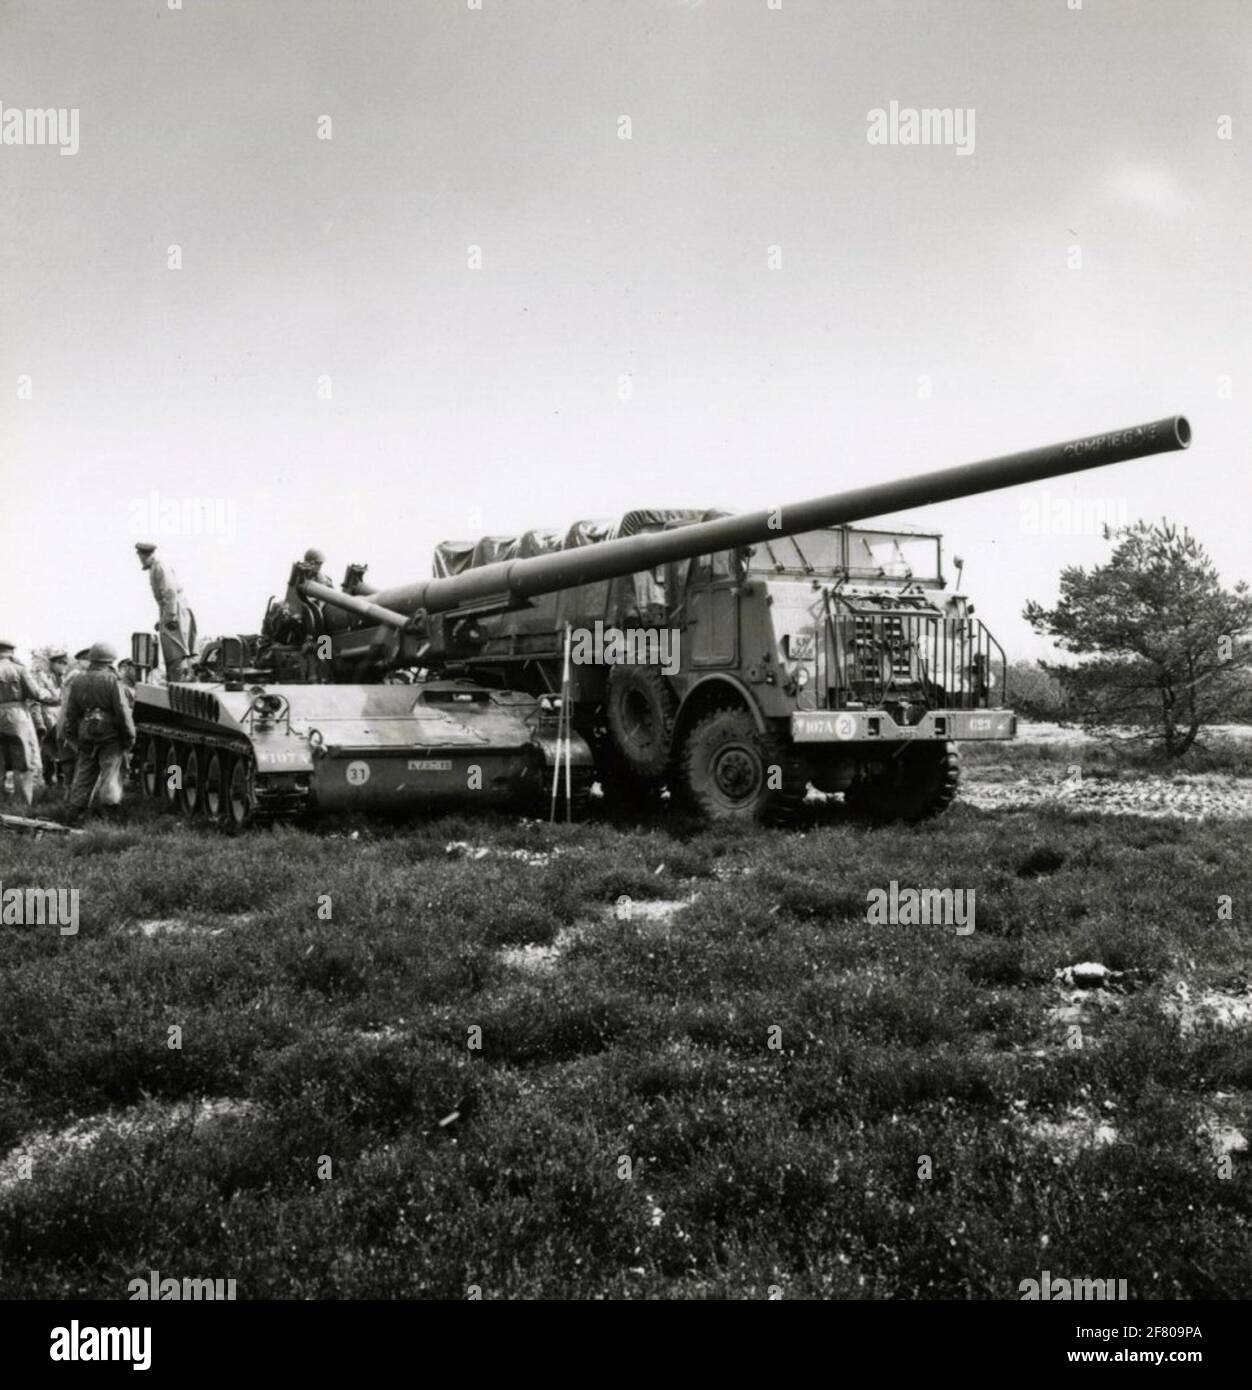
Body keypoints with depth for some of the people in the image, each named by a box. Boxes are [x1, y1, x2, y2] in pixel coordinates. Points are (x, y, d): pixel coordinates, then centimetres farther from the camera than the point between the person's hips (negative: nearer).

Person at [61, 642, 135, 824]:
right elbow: (122, 710, -11)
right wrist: (129, 736, -4)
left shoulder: (78, 682, 10)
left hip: (85, 733, 5)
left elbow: (70, 715, 11)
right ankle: (109, 801, -6)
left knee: (84, 773, 11)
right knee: (111, 769, 2)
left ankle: (73, 813, 11)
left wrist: (74, 738, 18)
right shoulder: (111, 679, -7)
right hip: (110, 734, -5)